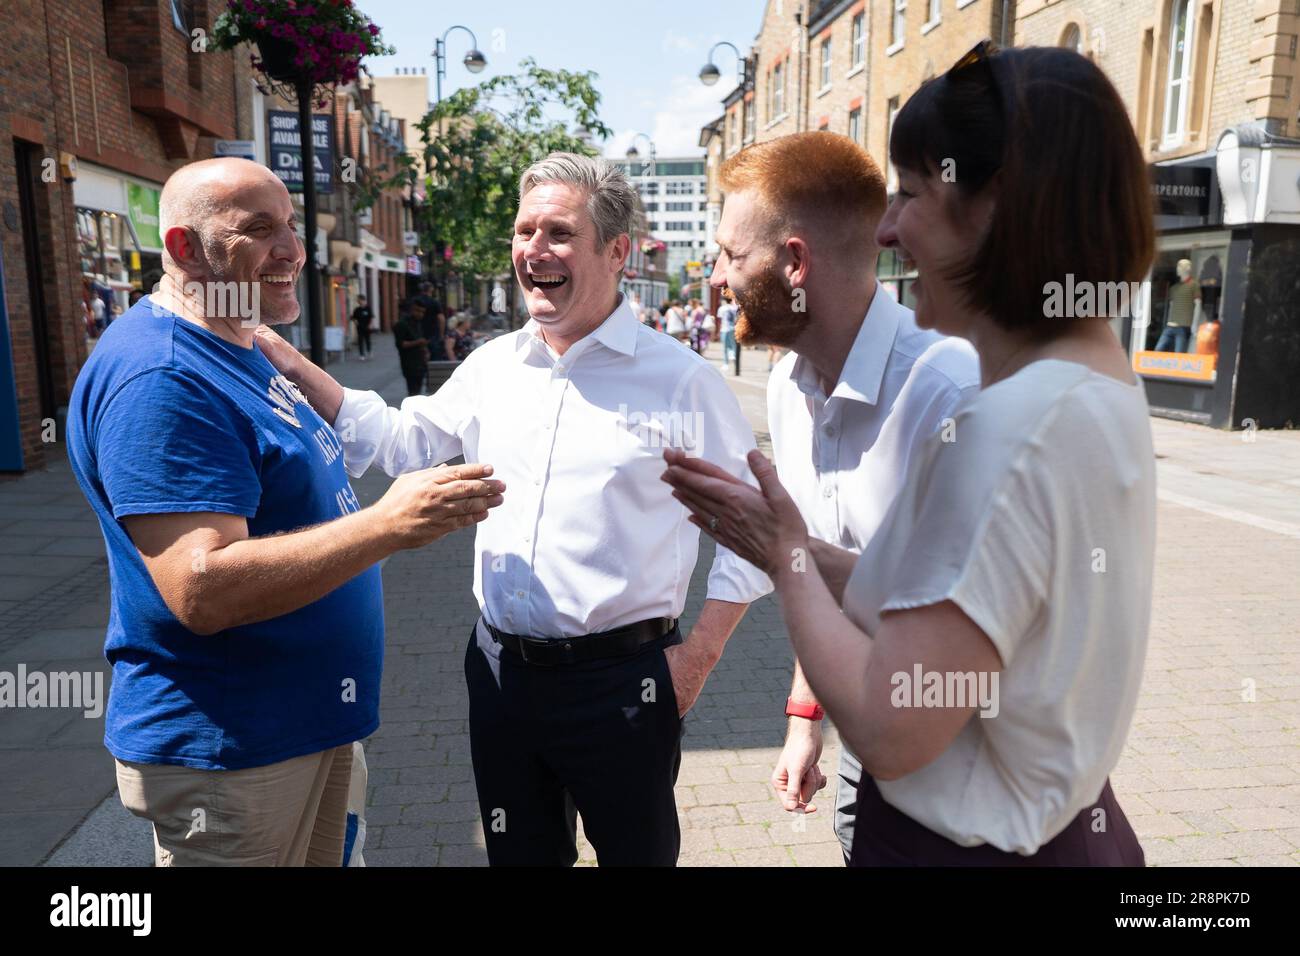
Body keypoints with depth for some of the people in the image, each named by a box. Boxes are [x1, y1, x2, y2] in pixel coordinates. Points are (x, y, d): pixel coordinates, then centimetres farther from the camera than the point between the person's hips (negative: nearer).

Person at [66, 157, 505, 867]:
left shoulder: (241, 354, 10)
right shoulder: (158, 378, -22)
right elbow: (201, 590, -30)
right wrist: (387, 524, -33)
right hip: (227, 755, -9)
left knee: (320, 857, 22)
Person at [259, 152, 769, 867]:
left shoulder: (680, 379, -10)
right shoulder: (491, 367, 5)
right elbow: (399, 439, 14)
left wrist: (698, 654, -10)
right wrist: (288, 363, 6)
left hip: (622, 684, -4)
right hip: (501, 669, 5)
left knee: (638, 852, 15)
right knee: (519, 853, 22)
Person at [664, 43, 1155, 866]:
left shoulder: (1013, 422, -28)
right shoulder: (1095, 377, 1)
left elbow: (890, 731, -27)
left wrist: (786, 557, -13)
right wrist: (787, 543, 0)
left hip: (973, 844, -8)